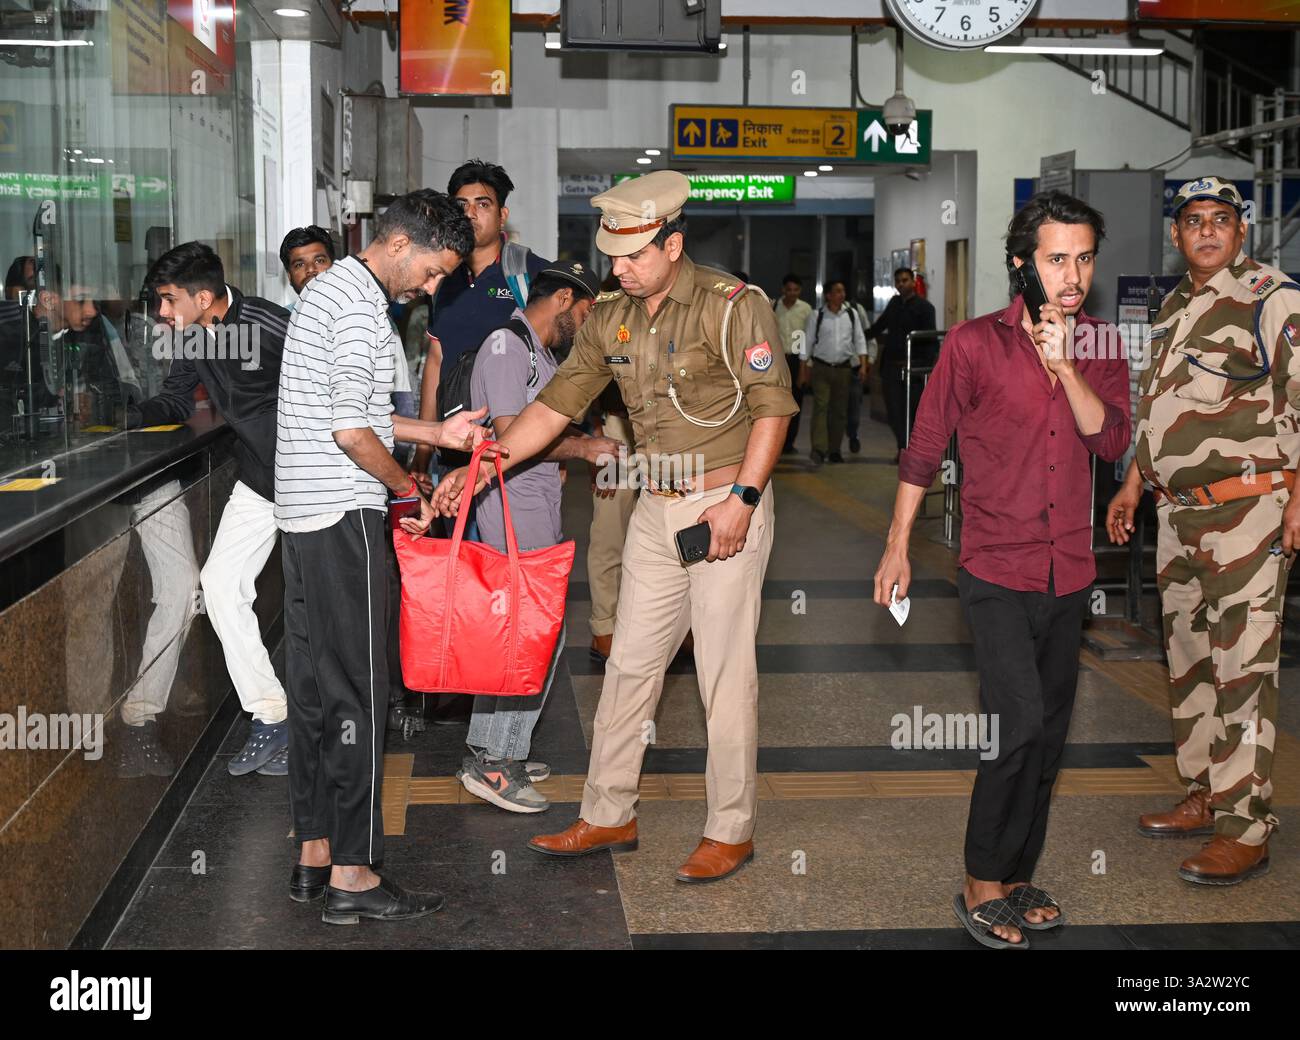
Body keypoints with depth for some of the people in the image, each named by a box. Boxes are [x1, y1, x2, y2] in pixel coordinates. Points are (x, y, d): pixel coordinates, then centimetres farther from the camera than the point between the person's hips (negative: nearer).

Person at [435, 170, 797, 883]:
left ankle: (731, 831, 12)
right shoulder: (611, 318, 7)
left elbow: (772, 406, -12)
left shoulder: (732, 305, -12)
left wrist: (742, 500, -19)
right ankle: (608, 816, 22)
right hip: (656, 510, 6)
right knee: (629, 664, 10)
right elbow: (556, 404, 10)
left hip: (726, 506, -6)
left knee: (726, 674, -1)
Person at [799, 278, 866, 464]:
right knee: (820, 407, -13)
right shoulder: (816, 316, 0)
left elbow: (859, 340, 7)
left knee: (840, 411, 6)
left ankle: (834, 450, 16)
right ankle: (819, 449, -19)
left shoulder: (851, 314, 7)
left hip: (843, 368, 3)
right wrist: (803, 371, 1)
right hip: (821, 367, -3)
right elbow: (807, 343, 3)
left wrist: (863, 364, -3)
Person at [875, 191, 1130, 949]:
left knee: (1048, 735, 12)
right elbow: (925, 448, -1)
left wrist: (1065, 367, -20)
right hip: (998, 572, -5)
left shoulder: (1101, 347, 6)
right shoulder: (975, 343, -6)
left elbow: (1112, 441, -8)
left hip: (1070, 574, 5)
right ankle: (982, 888, -2)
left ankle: (1017, 881, 26)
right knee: (1021, 720, -17)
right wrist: (897, 546, -1)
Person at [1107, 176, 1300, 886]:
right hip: (1178, 510, 9)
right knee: (1187, 659, 14)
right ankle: (1203, 798, 26)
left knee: (1242, 667, -8)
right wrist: (1132, 485, 23)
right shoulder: (1174, 305, 17)